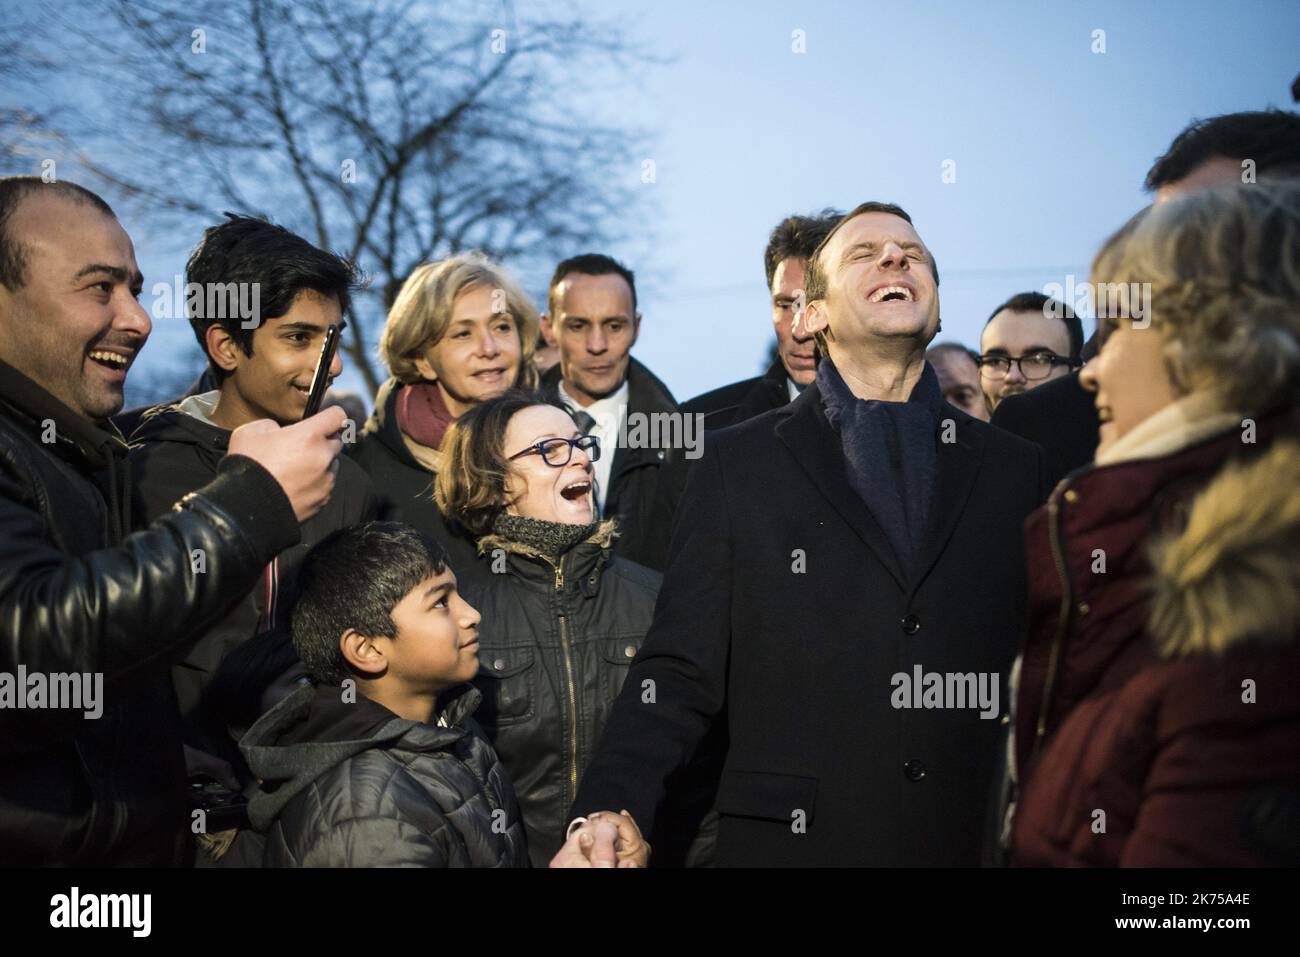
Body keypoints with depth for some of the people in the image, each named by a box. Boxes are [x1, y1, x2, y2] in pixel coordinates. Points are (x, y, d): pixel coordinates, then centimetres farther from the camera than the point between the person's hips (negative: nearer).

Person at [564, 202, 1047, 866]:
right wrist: (608, 810, -15)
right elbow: (679, 673, -1)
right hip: (789, 838, -1)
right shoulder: (737, 464, 4)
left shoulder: (1015, 470, 8)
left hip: (974, 841, 2)